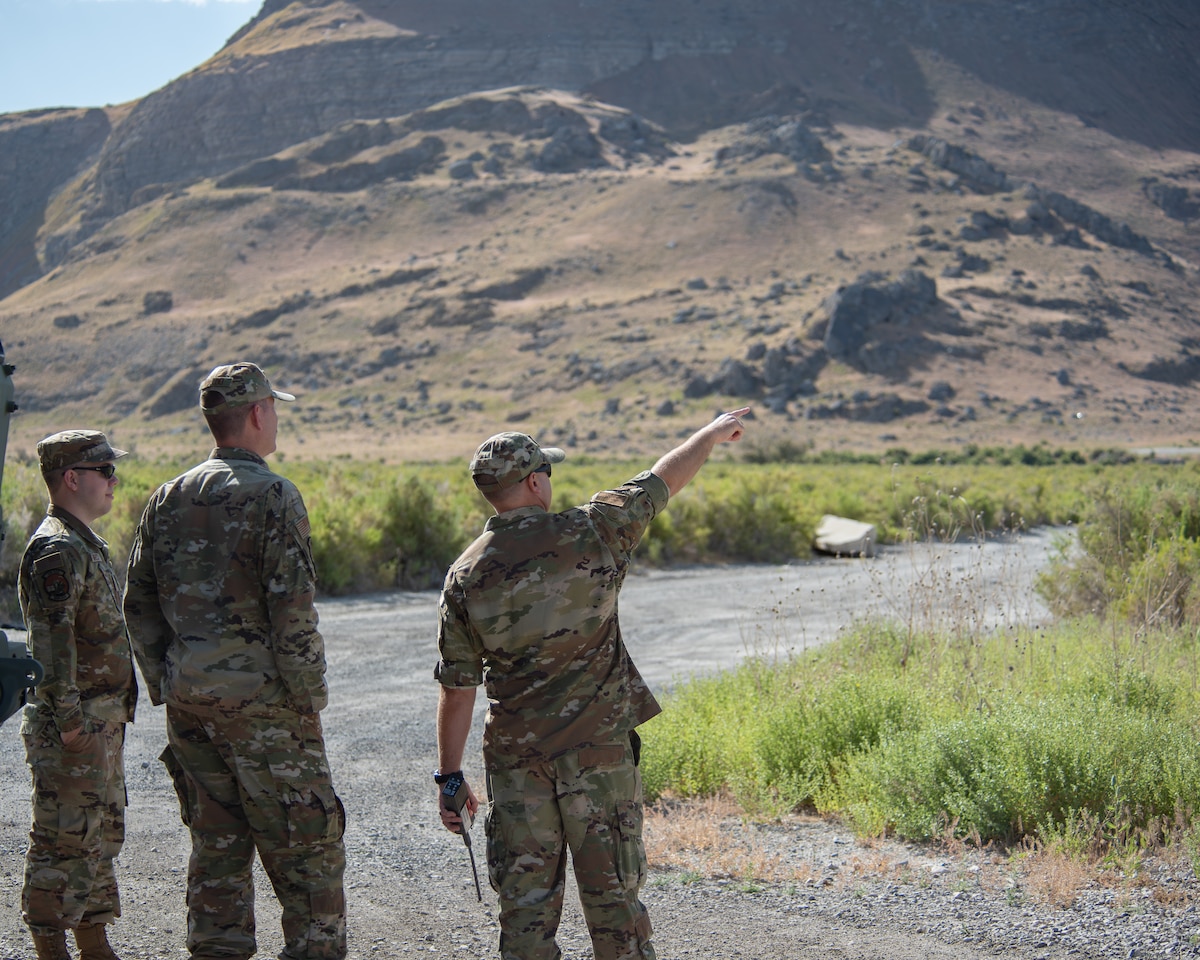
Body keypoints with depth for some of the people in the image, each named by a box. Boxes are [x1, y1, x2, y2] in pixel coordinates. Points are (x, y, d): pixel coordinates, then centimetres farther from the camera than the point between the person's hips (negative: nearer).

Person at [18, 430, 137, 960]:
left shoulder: (86, 544, 16)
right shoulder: (57, 549, -16)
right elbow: (51, 641, -22)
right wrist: (69, 721, -23)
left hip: (103, 722, 10)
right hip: (74, 728, -10)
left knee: (103, 836, 15)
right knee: (64, 841, -4)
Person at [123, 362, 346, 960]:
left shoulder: (168, 498, 9)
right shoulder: (271, 496, -11)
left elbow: (139, 606, 11)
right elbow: (292, 612, -17)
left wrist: (167, 690, 16)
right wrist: (310, 700, -9)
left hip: (188, 702, 6)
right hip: (259, 699, -6)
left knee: (216, 845, 14)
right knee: (307, 851, 2)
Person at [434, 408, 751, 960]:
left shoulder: (465, 577, -3)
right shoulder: (590, 533, -8)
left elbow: (457, 687, 0)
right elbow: (667, 477, 8)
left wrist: (450, 776, 8)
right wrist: (714, 433, 26)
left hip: (516, 761, 2)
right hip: (600, 750, -2)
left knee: (525, 902, 8)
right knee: (613, 893, 8)